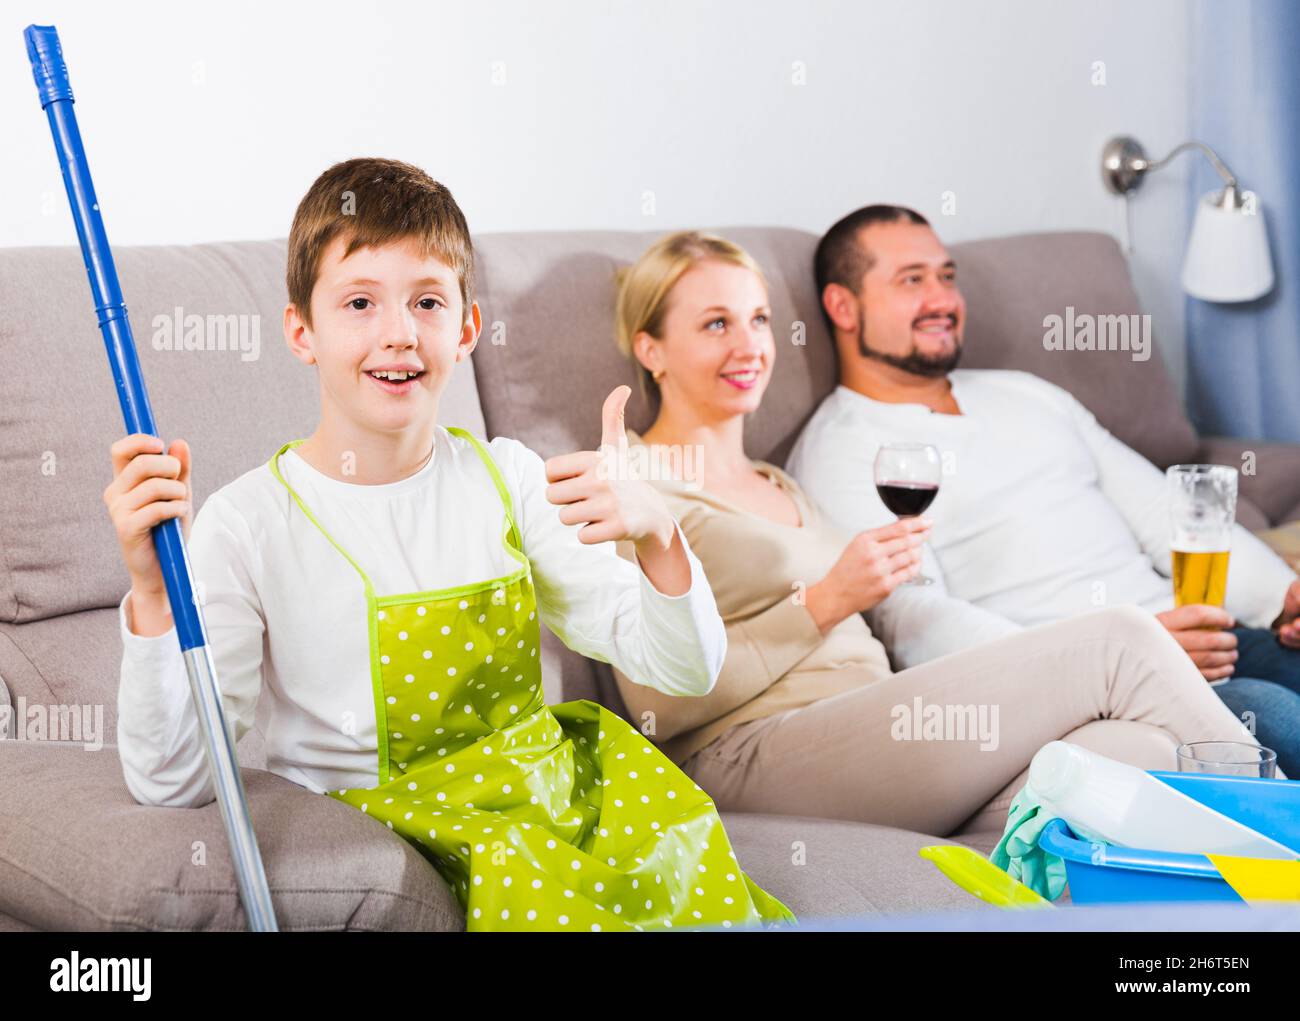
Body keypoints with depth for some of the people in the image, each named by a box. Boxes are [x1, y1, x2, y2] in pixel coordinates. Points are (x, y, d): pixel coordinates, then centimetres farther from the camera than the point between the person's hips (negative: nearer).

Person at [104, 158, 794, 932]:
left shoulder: (509, 479, 2)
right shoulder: (248, 524, -9)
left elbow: (687, 671, -1)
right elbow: (174, 782, -13)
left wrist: (657, 534, -21)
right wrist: (153, 594, -27)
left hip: (536, 774, 4)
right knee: (522, 866, -32)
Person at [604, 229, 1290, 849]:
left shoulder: (778, 486, 30)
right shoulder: (635, 483, 4)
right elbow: (660, 706, -7)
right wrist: (822, 603, -12)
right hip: (753, 757, -7)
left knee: (1136, 749, -25)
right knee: (1120, 642, -15)